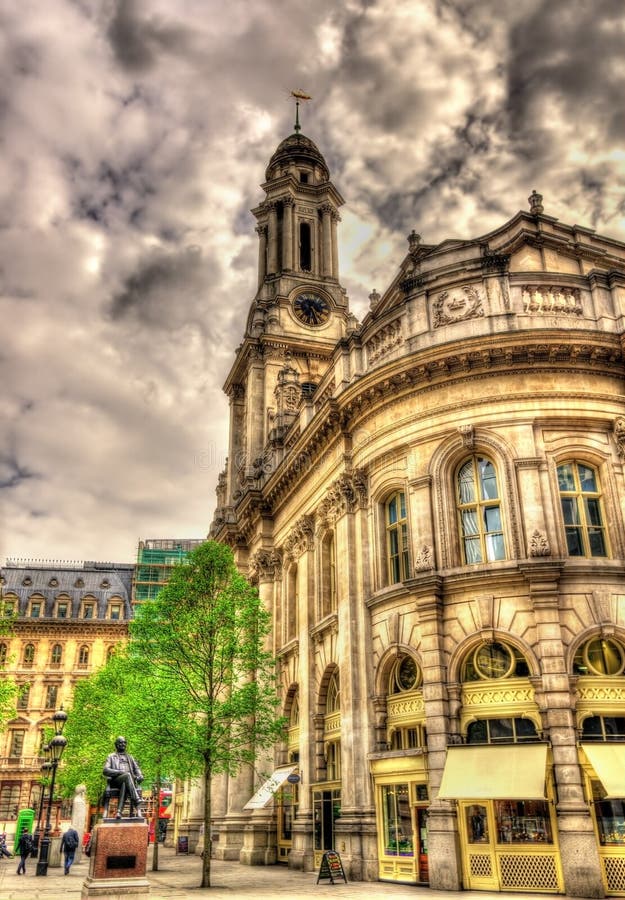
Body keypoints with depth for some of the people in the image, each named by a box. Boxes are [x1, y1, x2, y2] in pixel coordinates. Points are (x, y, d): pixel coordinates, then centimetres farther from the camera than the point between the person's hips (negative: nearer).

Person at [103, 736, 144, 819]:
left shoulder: (130, 757, 31)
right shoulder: (111, 757, 20)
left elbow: (137, 769, 23)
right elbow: (105, 771, 5)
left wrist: (140, 776, -3)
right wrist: (120, 772, -11)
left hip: (127, 781, 2)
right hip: (116, 780, -2)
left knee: (124, 784, -38)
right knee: (127, 775, -38)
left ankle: (119, 811, -51)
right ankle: (136, 799, -50)